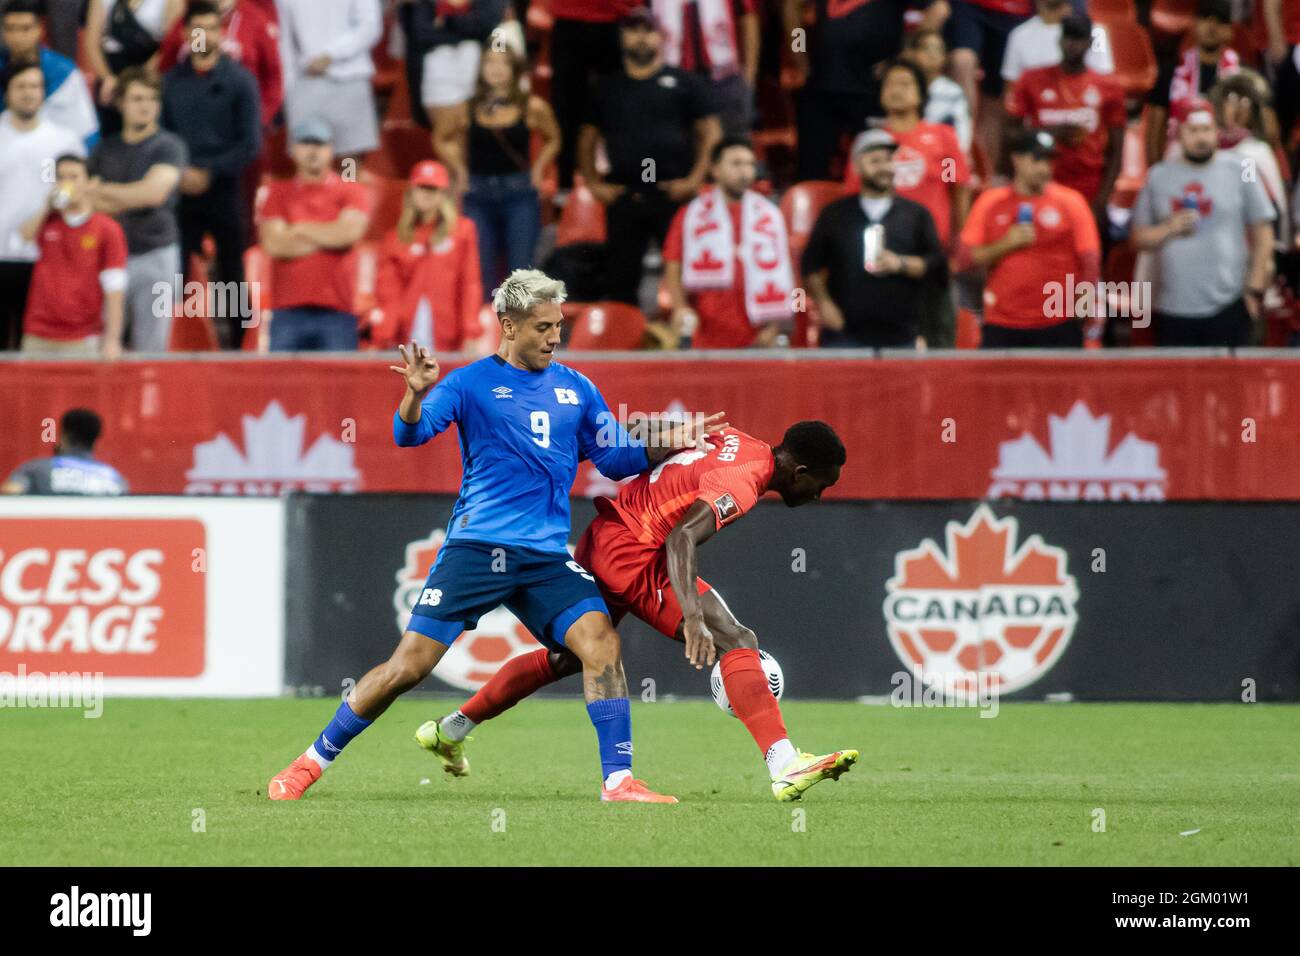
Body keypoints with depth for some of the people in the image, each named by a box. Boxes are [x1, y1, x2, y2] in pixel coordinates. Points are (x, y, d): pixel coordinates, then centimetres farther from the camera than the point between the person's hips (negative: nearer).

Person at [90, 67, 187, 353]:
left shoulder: (169, 146, -1)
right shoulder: (106, 149, 13)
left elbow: (154, 191, -14)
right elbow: (94, 203, 7)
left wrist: (105, 190, -3)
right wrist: (133, 198, -8)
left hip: (156, 254, -4)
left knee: (151, 346, -3)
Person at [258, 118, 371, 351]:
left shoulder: (352, 192, 11)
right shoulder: (279, 192, 14)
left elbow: (349, 231, -8)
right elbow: (273, 244, -1)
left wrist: (299, 230, 3)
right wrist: (328, 238, 0)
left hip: (336, 314, -1)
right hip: (289, 312, 1)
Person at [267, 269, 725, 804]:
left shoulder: (575, 388, 15)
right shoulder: (472, 382, 2)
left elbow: (618, 458, 19)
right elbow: (410, 433, -10)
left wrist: (668, 445, 1)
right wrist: (416, 396, -31)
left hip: (547, 557, 3)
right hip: (475, 546, -3)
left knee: (600, 640, -19)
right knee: (409, 665, -8)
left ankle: (618, 781, -14)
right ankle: (311, 764, 7)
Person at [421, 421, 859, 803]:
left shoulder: (735, 442, 10)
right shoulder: (741, 482, -18)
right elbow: (681, 538, -32)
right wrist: (693, 619, -42)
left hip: (600, 539, 10)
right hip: (634, 552, -10)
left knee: (567, 657, 26)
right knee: (736, 642, -16)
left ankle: (449, 730, 34)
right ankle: (785, 768, -26)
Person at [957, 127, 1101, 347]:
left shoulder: (1070, 202, 2)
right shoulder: (990, 203, 7)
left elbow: (1091, 263, 1)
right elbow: (964, 259, 5)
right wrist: (1005, 245, -10)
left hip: (1058, 329, -1)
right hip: (1001, 329, 1)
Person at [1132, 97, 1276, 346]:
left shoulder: (1238, 170, 3)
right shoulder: (1158, 176, 8)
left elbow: (1263, 233, 4)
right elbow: (1139, 237, 10)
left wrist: (1255, 288, -1)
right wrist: (1169, 229, -10)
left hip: (1227, 307, -2)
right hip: (1171, 308, 2)